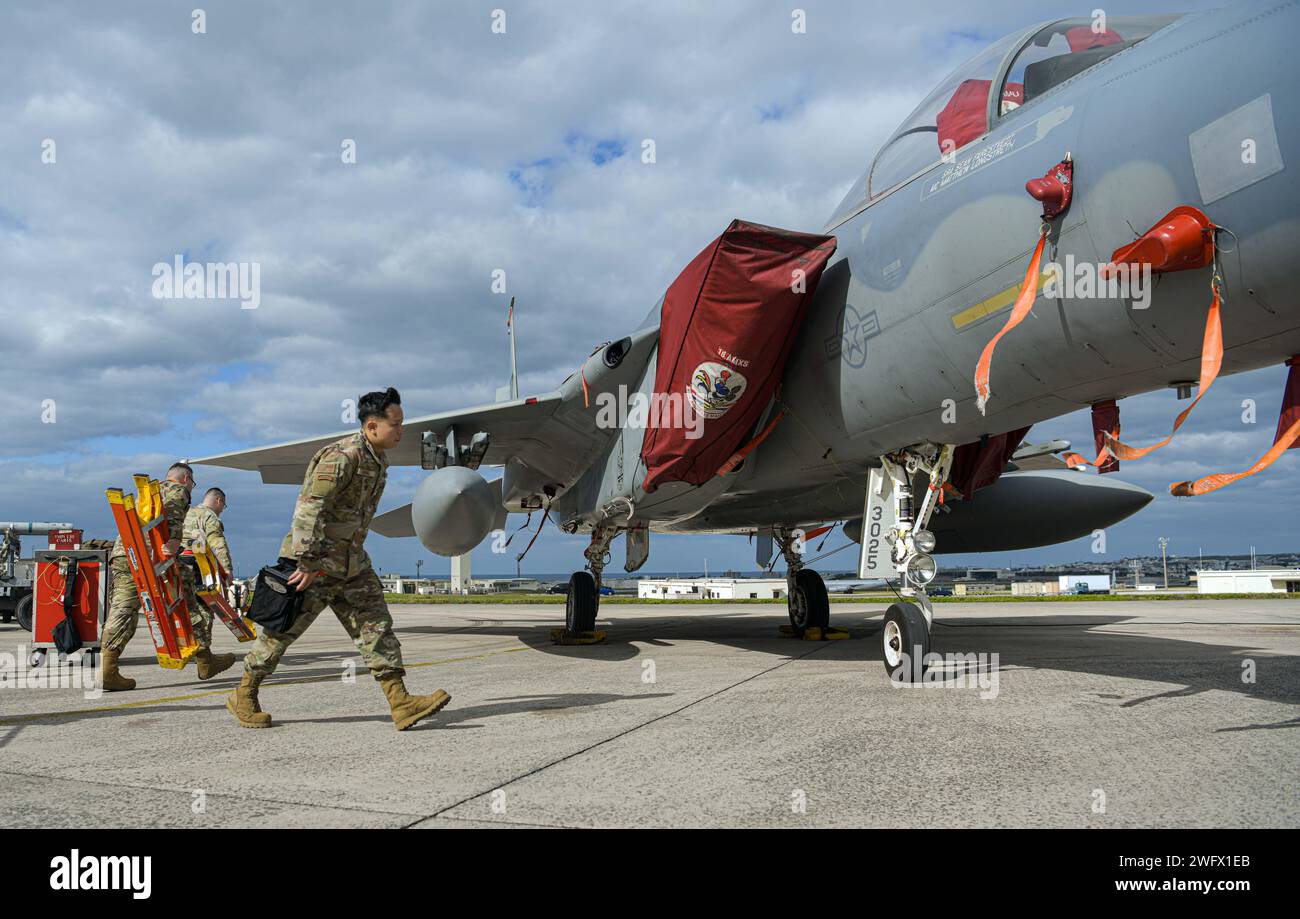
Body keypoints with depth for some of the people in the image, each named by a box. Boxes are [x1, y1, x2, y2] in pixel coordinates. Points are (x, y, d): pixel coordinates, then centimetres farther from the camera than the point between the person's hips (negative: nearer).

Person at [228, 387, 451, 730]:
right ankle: (244, 696, 24)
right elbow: (309, 510, -24)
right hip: (315, 562, -8)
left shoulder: (378, 461, 10)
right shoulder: (342, 457, -20)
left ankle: (400, 702, -5)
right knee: (283, 630, 5)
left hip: (352, 563, 8)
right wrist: (307, 563, -25)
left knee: (376, 626, -1)